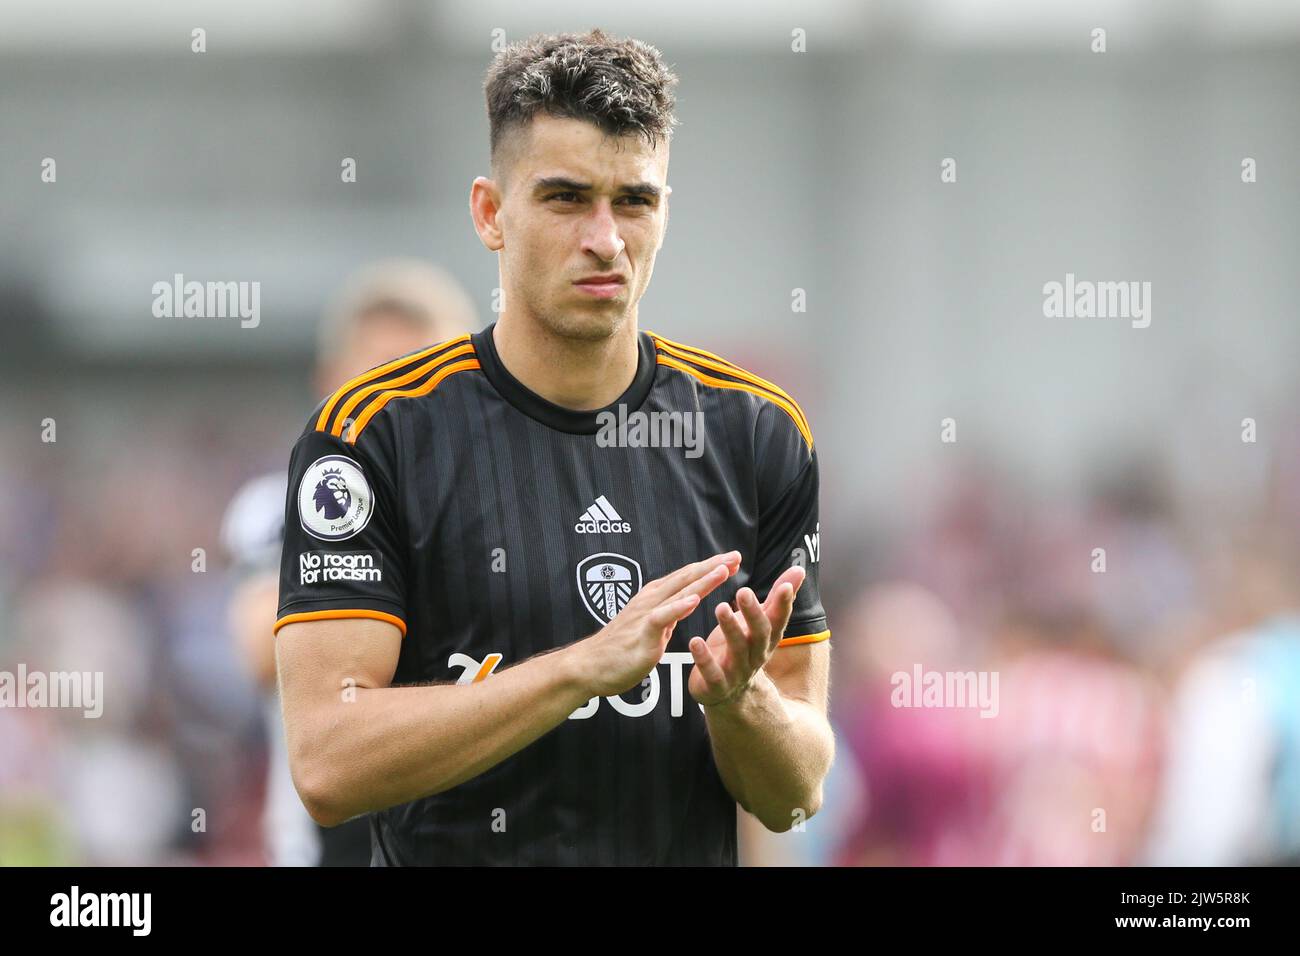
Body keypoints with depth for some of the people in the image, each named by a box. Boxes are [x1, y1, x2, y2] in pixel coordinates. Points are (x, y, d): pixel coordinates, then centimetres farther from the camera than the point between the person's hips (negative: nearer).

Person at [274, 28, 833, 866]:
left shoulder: (758, 434, 0)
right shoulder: (375, 430, -9)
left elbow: (797, 793, 1)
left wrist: (737, 699, -20)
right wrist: (586, 664, -26)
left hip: (695, 851, 3)